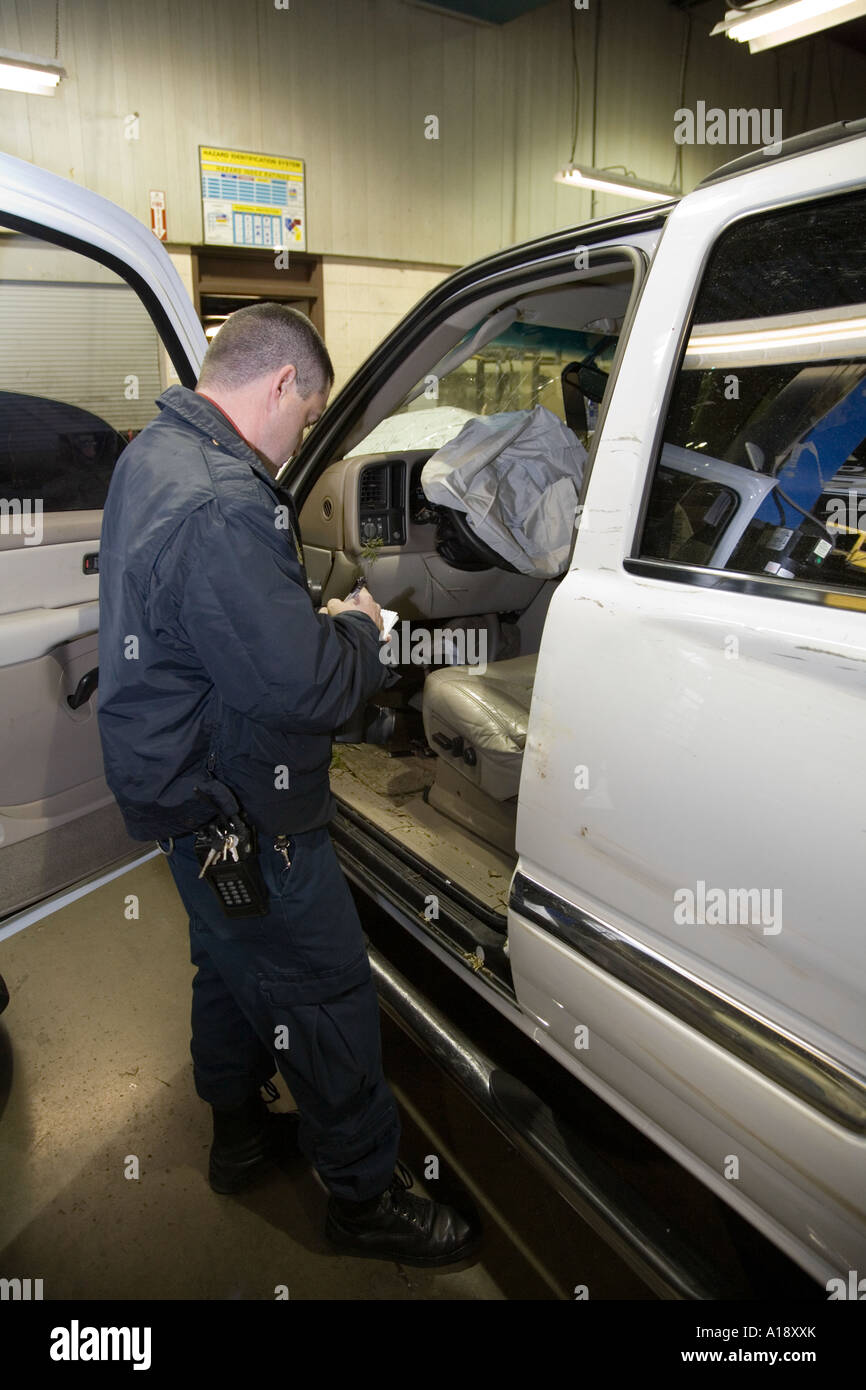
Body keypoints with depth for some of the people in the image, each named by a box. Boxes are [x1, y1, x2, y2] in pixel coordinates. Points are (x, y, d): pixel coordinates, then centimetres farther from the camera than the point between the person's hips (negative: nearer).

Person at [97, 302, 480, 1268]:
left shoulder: (155, 454, 7)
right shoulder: (220, 505, -29)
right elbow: (304, 688, -32)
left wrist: (313, 618, 7)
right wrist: (359, 630, -12)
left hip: (186, 790, 11)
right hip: (239, 815, -11)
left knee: (231, 968, 26)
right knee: (328, 996, 7)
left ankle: (239, 1135, 48)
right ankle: (364, 1195, 29)